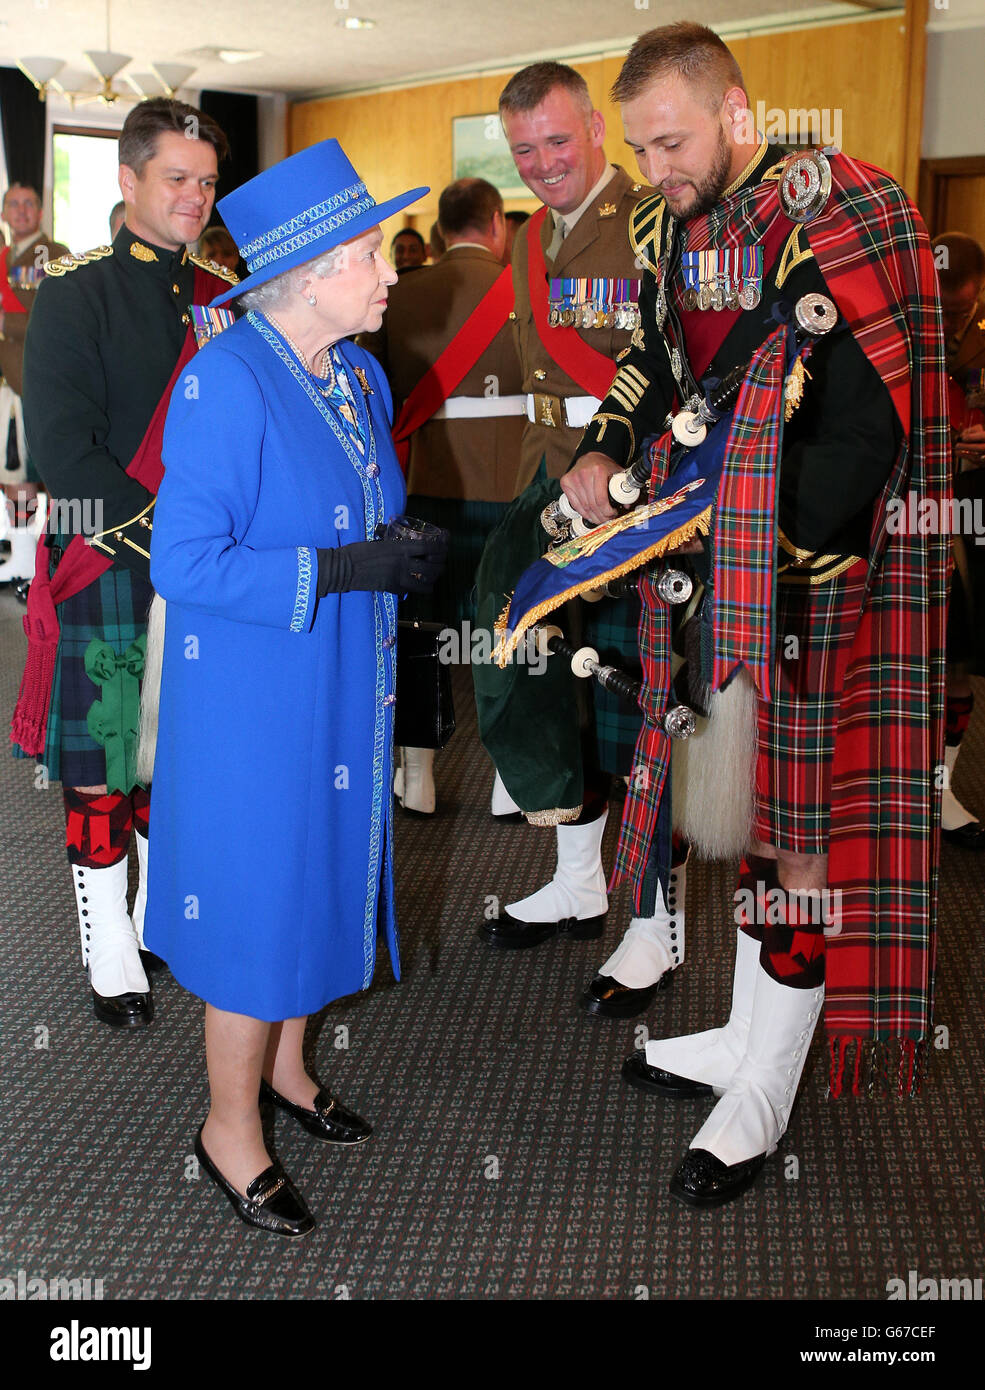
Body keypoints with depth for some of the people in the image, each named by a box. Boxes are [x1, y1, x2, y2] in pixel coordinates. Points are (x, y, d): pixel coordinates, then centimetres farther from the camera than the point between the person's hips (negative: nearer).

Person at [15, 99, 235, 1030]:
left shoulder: (223, 301, 12)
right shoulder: (75, 295, -5)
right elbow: (65, 453, -13)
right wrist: (166, 537, -18)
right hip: (107, 573, -5)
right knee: (100, 764, 3)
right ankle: (110, 953, 16)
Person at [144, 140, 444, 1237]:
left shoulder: (359, 374, 5)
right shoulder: (226, 383, -21)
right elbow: (185, 563, -24)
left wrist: (410, 554, 0)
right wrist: (345, 570, -27)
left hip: (341, 691, 8)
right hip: (254, 702, -8)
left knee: (319, 872, 20)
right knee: (258, 899, 4)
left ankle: (282, 1064, 42)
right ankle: (230, 1128, 23)